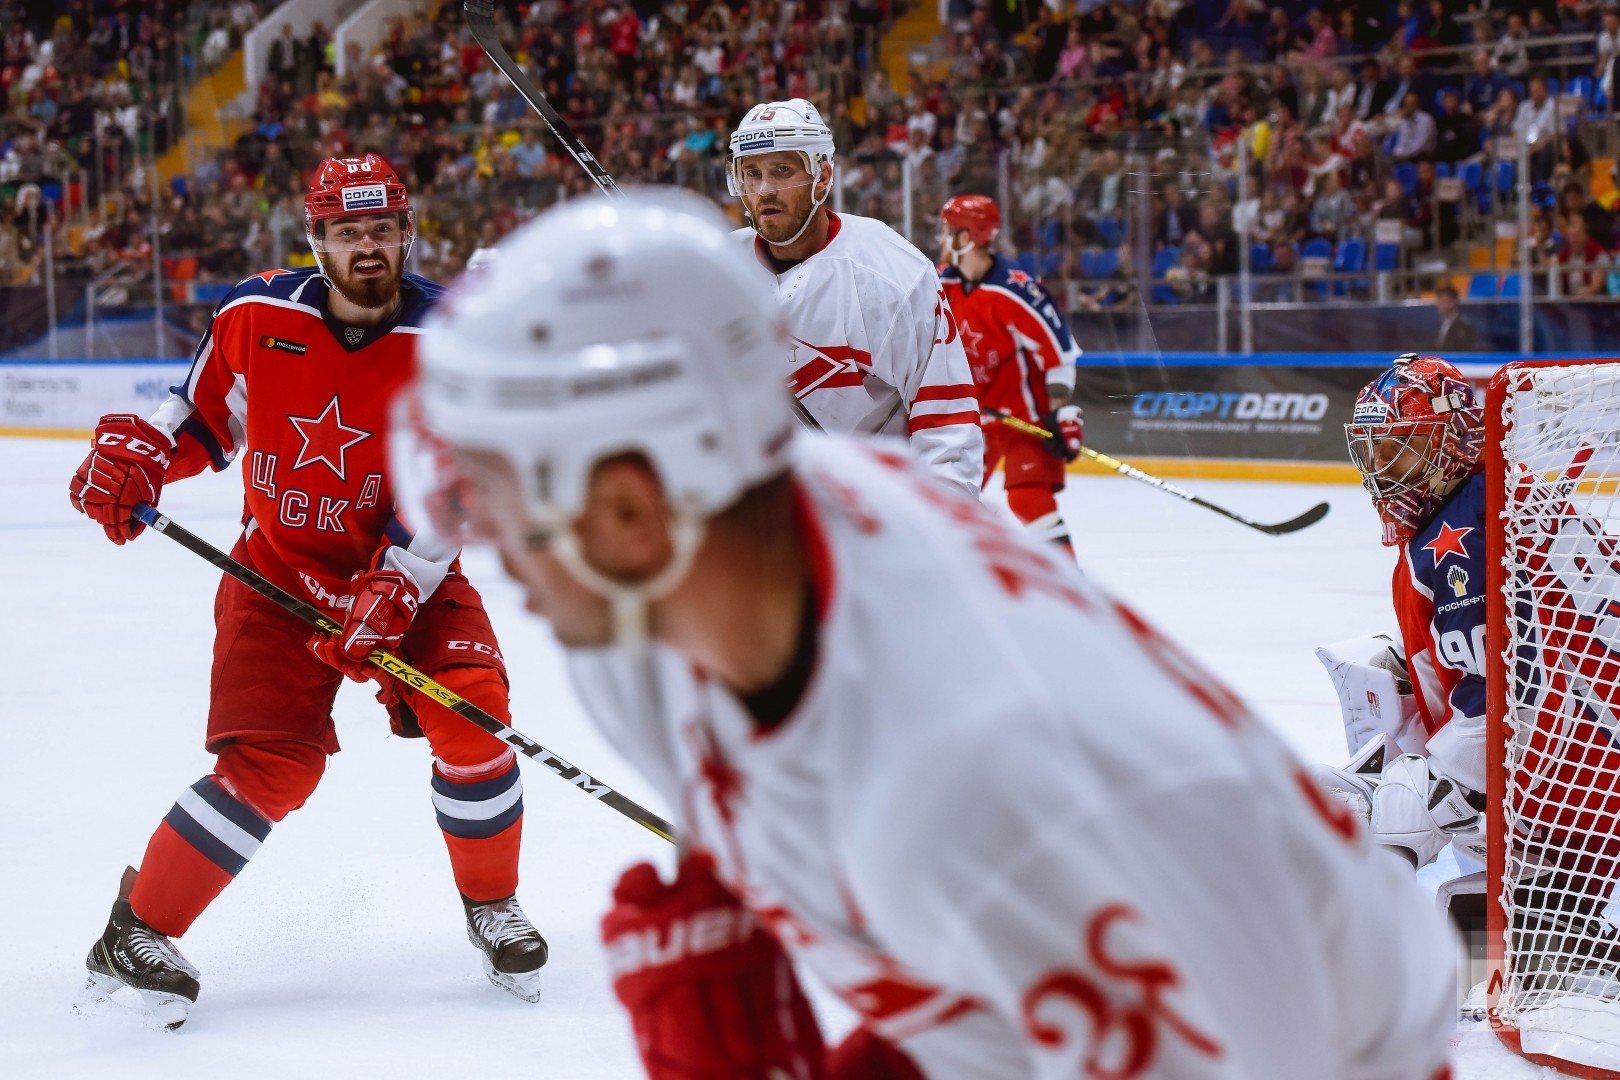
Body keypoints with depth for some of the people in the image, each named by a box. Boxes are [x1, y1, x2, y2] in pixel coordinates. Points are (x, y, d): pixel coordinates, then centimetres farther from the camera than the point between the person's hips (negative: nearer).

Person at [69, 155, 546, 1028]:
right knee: (271, 760, -15)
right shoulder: (255, 317, -10)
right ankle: (136, 932, 0)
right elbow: (203, 414, 7)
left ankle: (492, 906, 7)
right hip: (282, 565, -1)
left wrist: (393, 588, -25)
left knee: (471, 711, -18)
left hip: (409, 568, 1)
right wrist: (136, 452, -12)